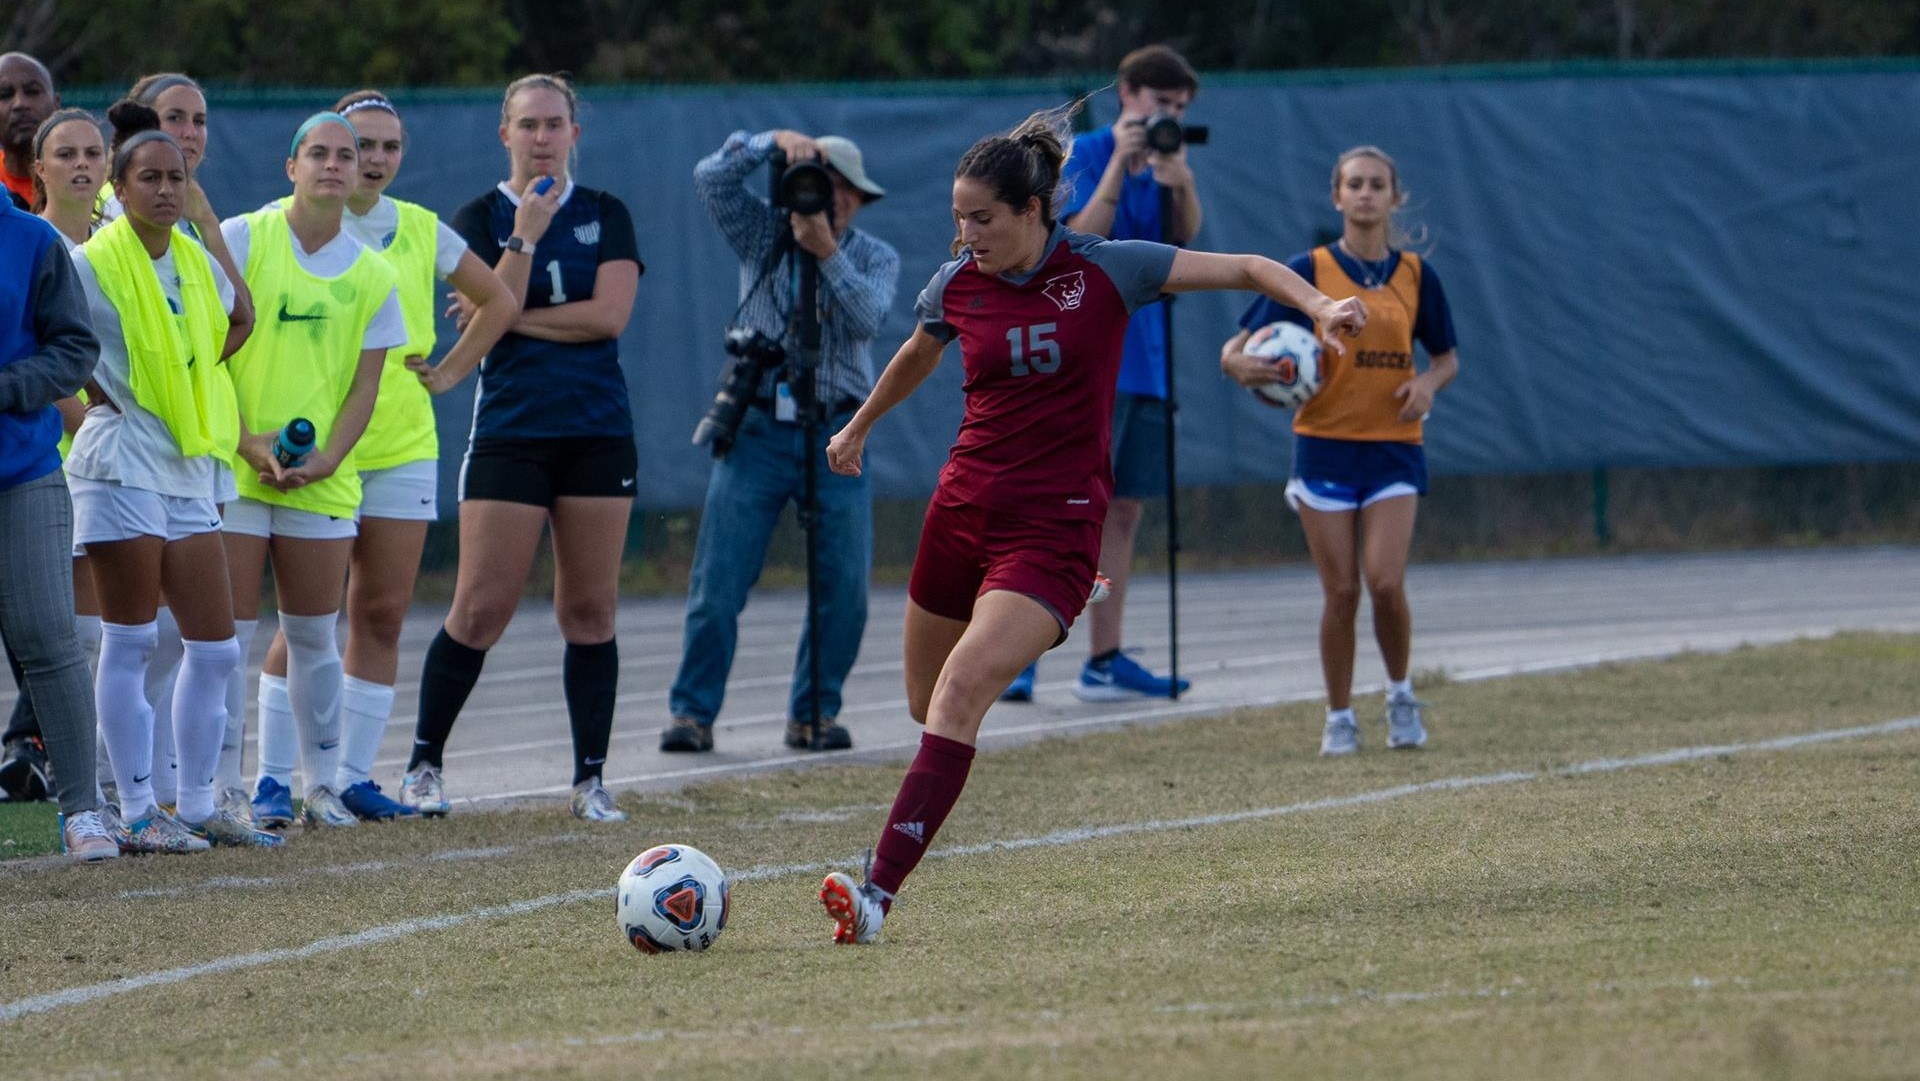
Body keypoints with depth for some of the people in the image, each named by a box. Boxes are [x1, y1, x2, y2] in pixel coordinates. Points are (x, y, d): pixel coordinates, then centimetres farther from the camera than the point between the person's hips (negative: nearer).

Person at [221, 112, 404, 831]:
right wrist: (248, 444, -12)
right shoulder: (242, 239, -2)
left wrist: (323, 460, -9)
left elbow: (363, 387, 7)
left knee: (314, 637, 8)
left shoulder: (371, 276, 7)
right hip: (233, 470, -3)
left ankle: (321, 784, 19)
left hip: (323, 478, 3)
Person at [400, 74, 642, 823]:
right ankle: (424, 766, 6)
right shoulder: (479, 220, 3)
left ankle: (590, 781, 7)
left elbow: (610, 314, -6)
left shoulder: (606, 217, 7)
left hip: (598, 432, 2)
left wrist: (516, 318, -6)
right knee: (481, 610, -6)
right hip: (510, 431, -2)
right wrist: (525, 235, -19)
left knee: (590, 611, 2)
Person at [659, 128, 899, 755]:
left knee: (844, 586, -5)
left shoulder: (875, 257, 6)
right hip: (758, 429, 0)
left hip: (836, 438, 0)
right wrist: (776, 141, -16)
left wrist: (827, 255, -23)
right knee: (718, 584, -5)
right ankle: (693, 713, 2)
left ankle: (816, 714, 8)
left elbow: (868, 316, -13)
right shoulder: (762, 235, 7)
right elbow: (711, 178, -7)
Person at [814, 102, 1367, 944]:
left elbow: (1243, 269, -3)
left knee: (961, 692, -21)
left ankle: (879, 891, -28)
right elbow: (916, 356, 26)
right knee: (929, 706, 12)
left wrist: (1319, 307, -21)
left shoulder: (1103, 271, -8)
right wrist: (858, 427, 41)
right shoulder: (957, 287, 3)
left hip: (1054, 522, -5)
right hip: (964, 508, 5)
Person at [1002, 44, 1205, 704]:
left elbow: (1186, 233, -1)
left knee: (1124, 508, 7)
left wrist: (1180, 182, -19)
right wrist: (1120, 163, -21)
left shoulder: (1163, 161, 14)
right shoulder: (1088, 154, -4)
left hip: (1146, 359, 7)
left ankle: (1104, 661, 10)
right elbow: (1083, 239, -15)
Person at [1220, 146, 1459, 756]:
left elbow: (1447, 358, 16)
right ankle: (1339, 719, 14)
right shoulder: (1308, 272, -3)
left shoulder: (1416, 276, 4)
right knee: (1341, 591, -2)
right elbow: (1236, 350, -5)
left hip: (1393, 448, 1)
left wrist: (1429, 382, -8)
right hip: (1324, 446, -1)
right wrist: (1242, 367, -29)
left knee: (1385, 582, -13)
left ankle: (1401, 694, 13)